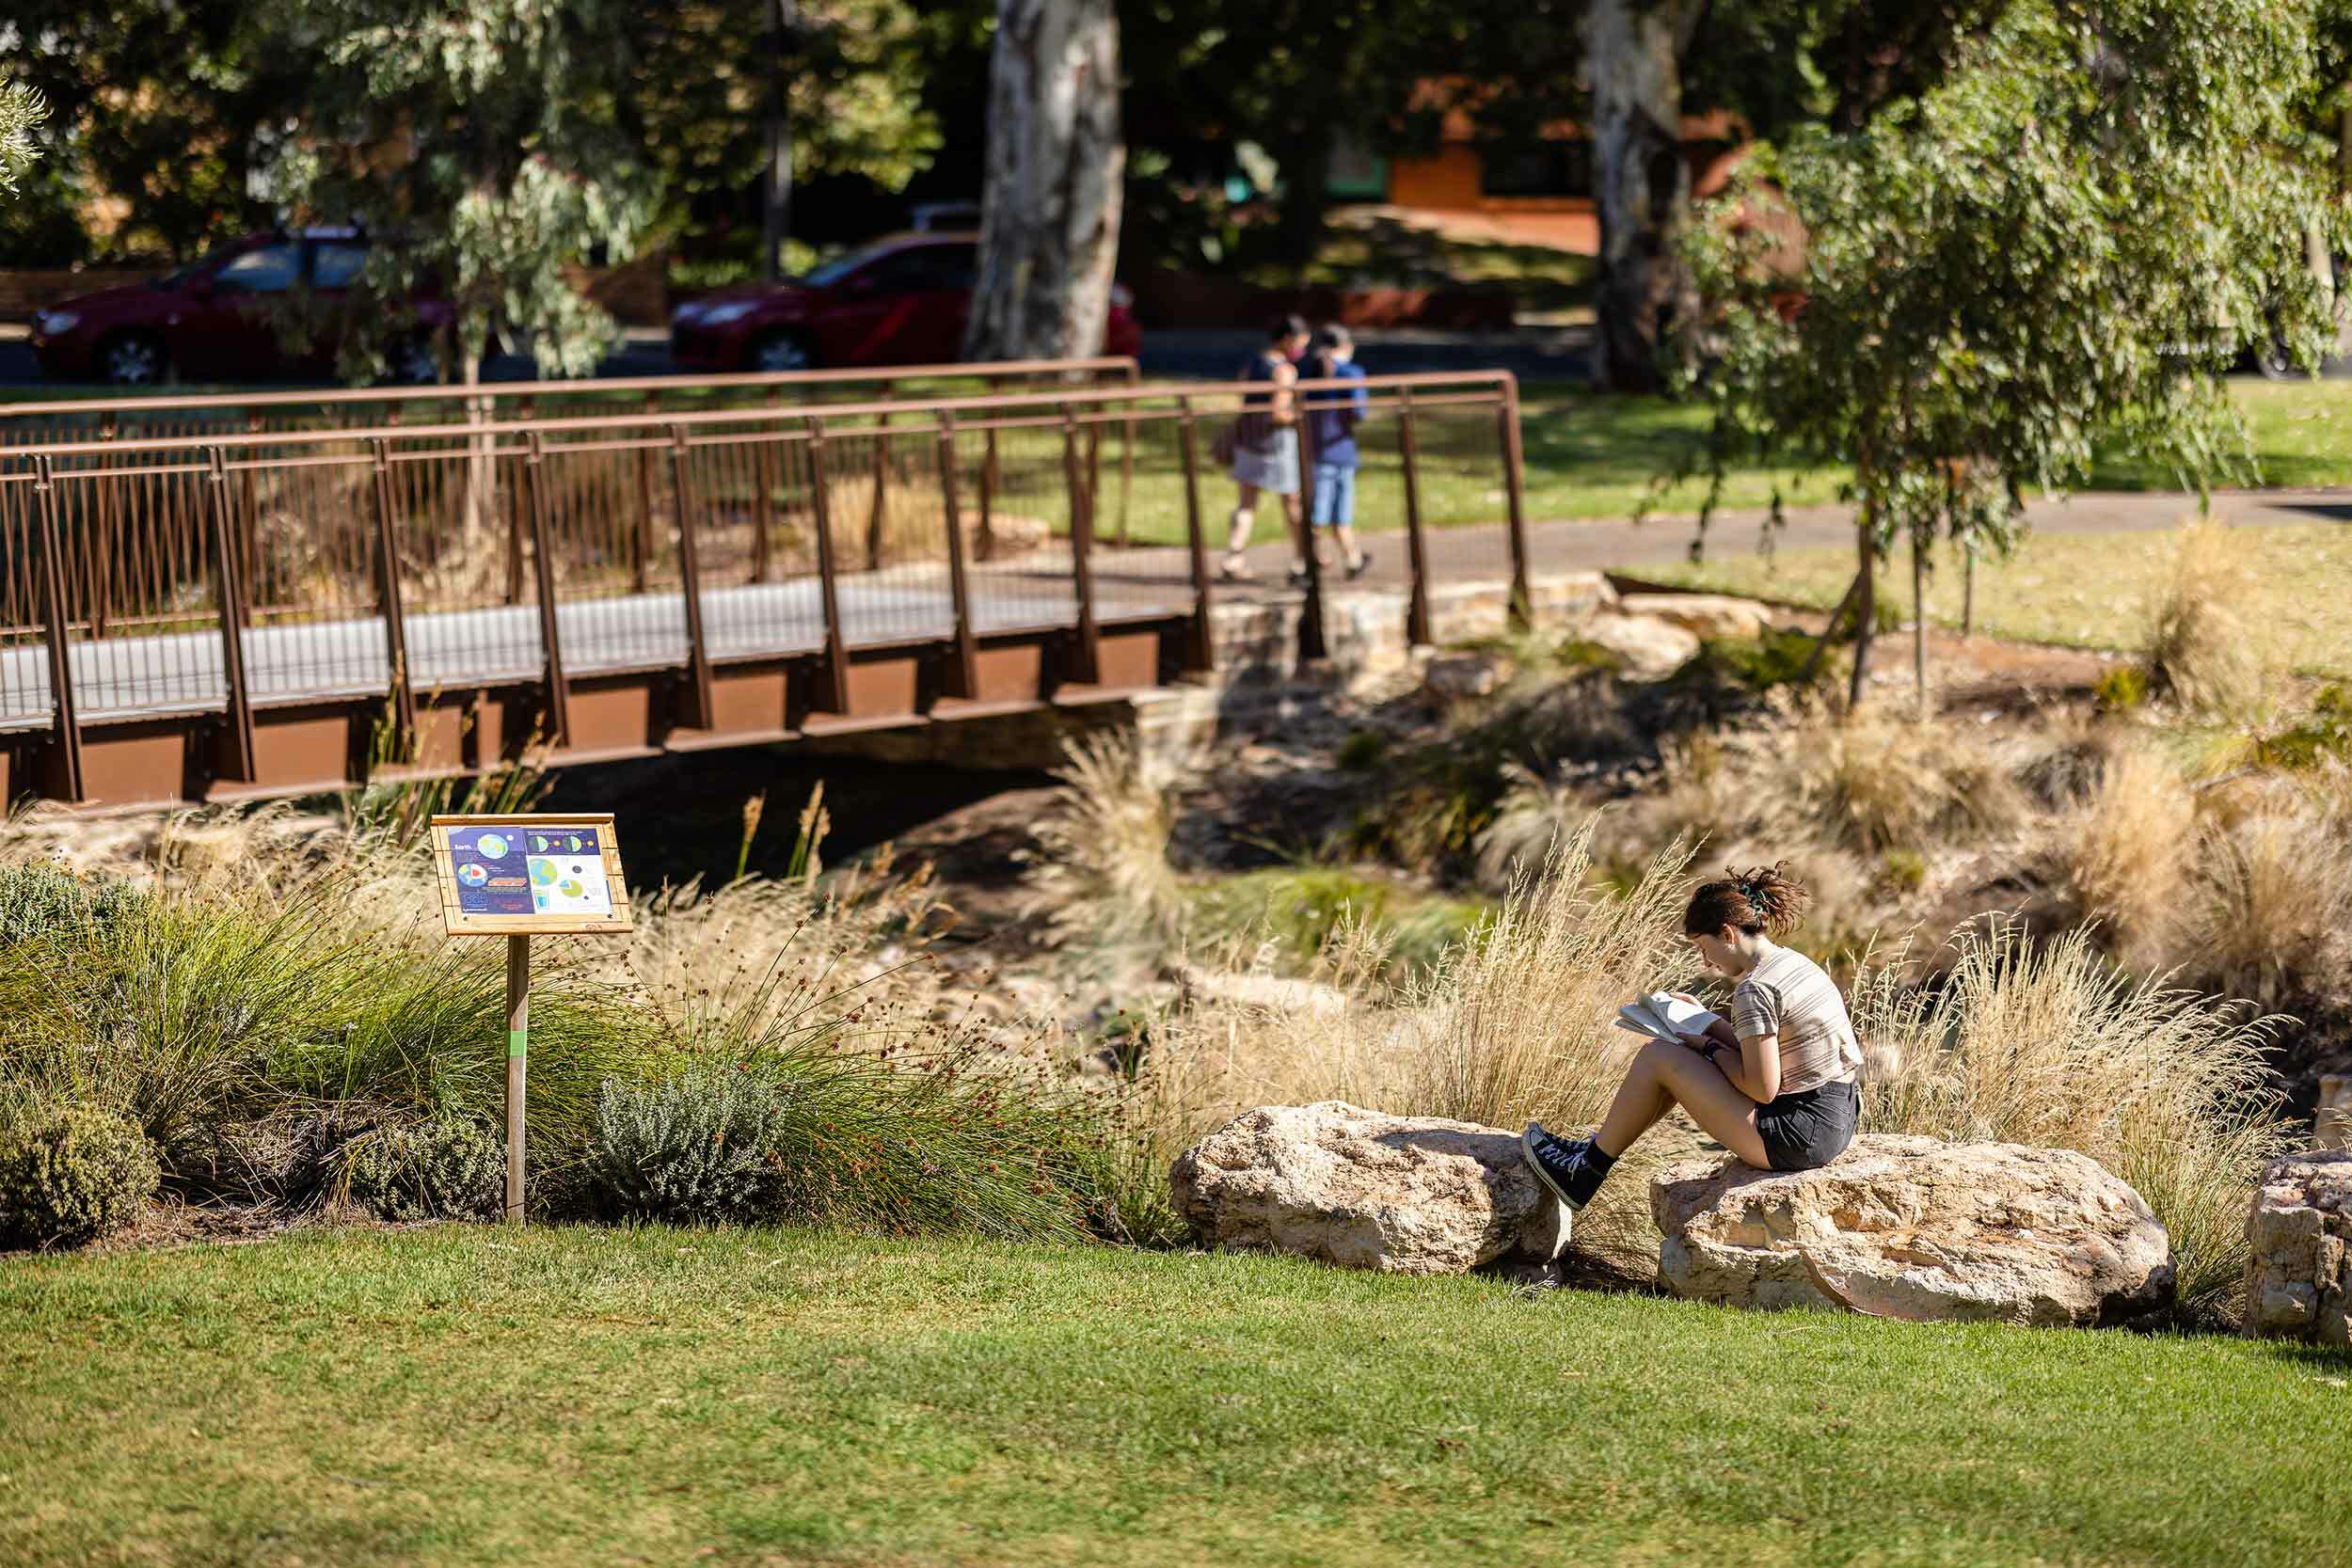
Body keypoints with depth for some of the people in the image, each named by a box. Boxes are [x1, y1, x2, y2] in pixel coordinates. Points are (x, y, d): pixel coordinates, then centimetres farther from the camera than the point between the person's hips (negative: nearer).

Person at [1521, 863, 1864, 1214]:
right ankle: (1595, 1149, 31)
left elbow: (1762, 1088, -19)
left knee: (1658, 1057, -2)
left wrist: (1710, 1047, -4)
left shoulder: (1754, 991, -19)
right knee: (1684, 1057, 21)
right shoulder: (1794, 963, 10)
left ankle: (1587, 1172, 12)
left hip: (1799, 1138, -10)